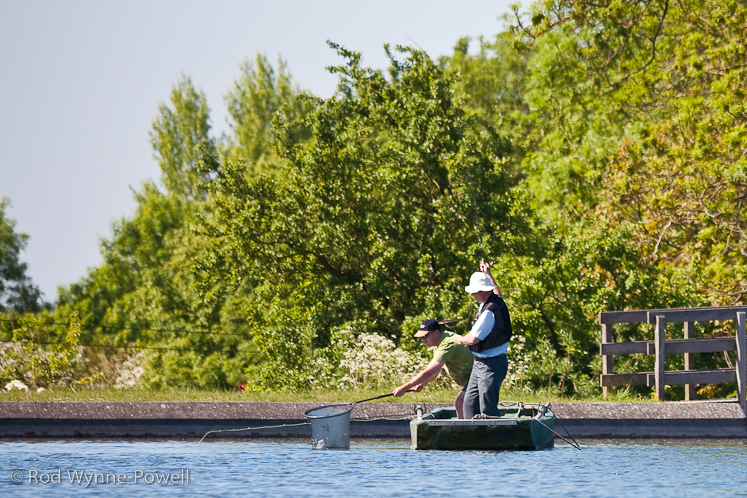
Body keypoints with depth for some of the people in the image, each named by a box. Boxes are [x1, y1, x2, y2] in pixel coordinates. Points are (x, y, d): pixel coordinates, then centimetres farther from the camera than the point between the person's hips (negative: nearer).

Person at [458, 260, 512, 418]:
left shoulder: (489, 312, -24)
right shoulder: (496, 301, 6)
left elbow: (473, 338, -26)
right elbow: (496, 290, 34)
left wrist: (460, 339, -4)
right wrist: (488, 274, 47)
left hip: (491, 365, -10)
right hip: (481, 364, 10)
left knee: (487, 410, -10)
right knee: (470, 403, 9)